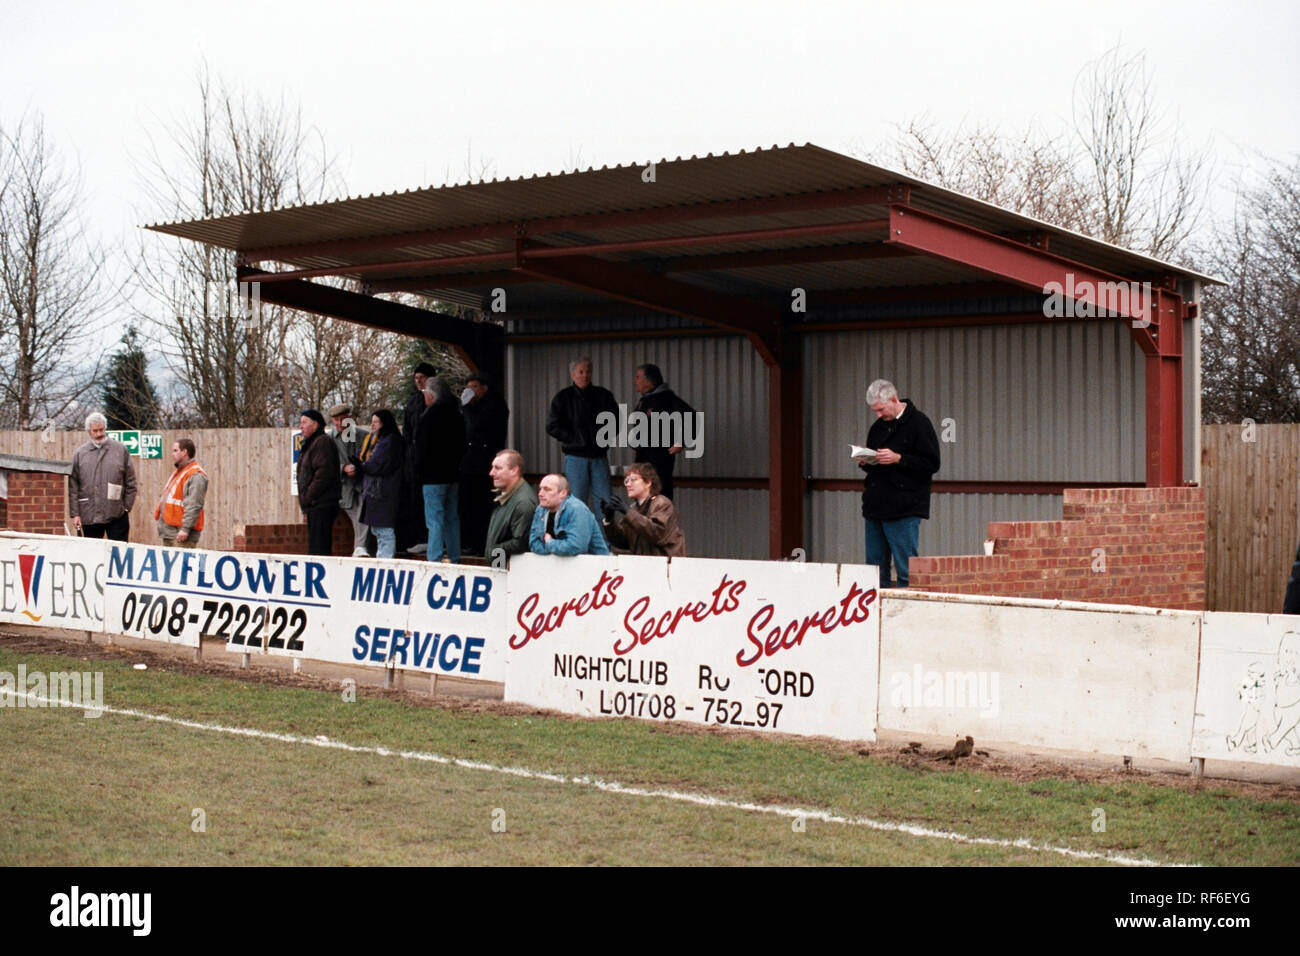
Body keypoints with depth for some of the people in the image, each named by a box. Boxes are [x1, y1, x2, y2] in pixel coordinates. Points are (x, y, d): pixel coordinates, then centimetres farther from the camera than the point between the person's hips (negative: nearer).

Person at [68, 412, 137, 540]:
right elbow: (73, 487, 5)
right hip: (89, 516, 1)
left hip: (117, 515, -1)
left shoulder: (121, 450, 5)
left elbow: (131, 483, 6)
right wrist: (75, 514, -1)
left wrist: (127, 508, 0)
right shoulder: (79, 454, 7)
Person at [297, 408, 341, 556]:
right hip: (315, 505, 11)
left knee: (318, 549, -13)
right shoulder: (311, 443, 20)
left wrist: (307, 497, -17)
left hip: (321, 505, -11)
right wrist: (305, 497, 17)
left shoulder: (322, 442, -12)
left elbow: (324, 474, -21)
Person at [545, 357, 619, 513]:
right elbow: (552, 427, -4)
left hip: (599, 457, 2)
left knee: (606, 503, -1)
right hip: (575, 457, -2)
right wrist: (575, 439, -8)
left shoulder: (603, 396, 9)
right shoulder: (563, 398, 3)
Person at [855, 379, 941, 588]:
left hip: (904, 510, -7)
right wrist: (864, 462, 3)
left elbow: (931, 464, -10)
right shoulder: (878, 427, 17)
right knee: (875, 569, 9)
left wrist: (898, 459, -19)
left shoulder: (918, 423, -5)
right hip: (875, 507, 7)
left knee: (906, 570, -5)